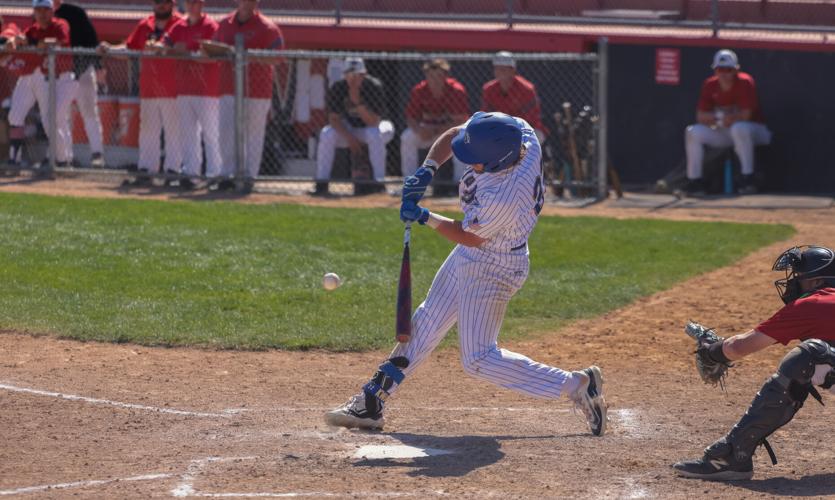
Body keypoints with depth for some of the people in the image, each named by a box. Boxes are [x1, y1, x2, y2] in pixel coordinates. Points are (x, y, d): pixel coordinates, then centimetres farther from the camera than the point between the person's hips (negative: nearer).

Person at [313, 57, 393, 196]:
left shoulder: (374, 87, -25)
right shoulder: (337, 89, -16)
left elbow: (373, 122, -29)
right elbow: (333, 118, -11)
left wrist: (358, 102, -40)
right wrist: (349, 138, -24)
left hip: (374, 125, -3)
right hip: (348, 129, 3)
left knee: (374, 134, -38)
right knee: (327, 134, -25)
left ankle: (379, 183, -30)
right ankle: (321, 184, -19)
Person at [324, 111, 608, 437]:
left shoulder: (502, 197, -38)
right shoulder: (519, 130, -17)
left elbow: (470, 237, -20)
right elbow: (452, 136, -2)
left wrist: (425, 218, -16)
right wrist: (427, 170, -14)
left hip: (491, 268, -10)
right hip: (470, 258, 10)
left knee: (478, 360, -5)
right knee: (427, 323, 16)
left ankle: (575, 386, -1)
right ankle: (371, 402, 26)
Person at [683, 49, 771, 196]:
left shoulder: (744, 82, -18)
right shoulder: (710, 85, -2)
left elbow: (745, 115, -23)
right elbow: (701, 116, -2)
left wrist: (716, 118, -16)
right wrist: (719, 117, -23)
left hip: (753, 131, -6)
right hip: (723, 134, 6)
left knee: (738, 128, -40)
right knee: (692, 132, -12)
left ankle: (748, 180, -35)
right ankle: (694, 181, -10)